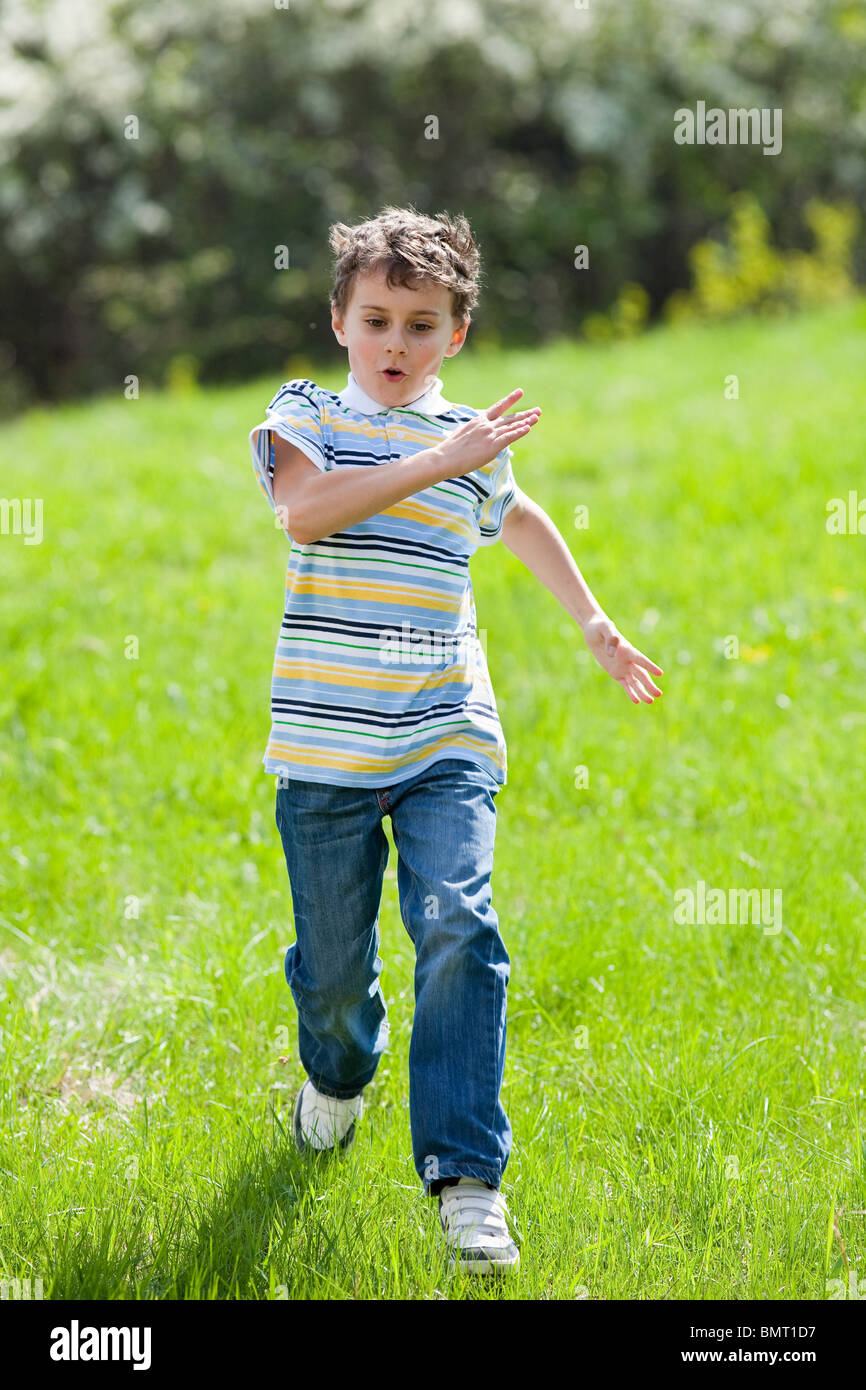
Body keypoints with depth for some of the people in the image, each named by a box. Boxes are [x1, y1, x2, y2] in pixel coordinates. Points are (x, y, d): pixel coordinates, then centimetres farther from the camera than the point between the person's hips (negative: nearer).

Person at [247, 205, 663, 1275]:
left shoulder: (475, 443, 11)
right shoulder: (302, 414, 2)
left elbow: (520, 522, 32)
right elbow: (305, 508, -20)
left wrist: (596, 625, 35)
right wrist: (437, 462, -21)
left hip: (446, 743, 1)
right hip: (325, 744, -1)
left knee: (457, 929, -18)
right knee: (333, 962, 7)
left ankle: (466, 1175, -18)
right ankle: (338, 1073, 44)